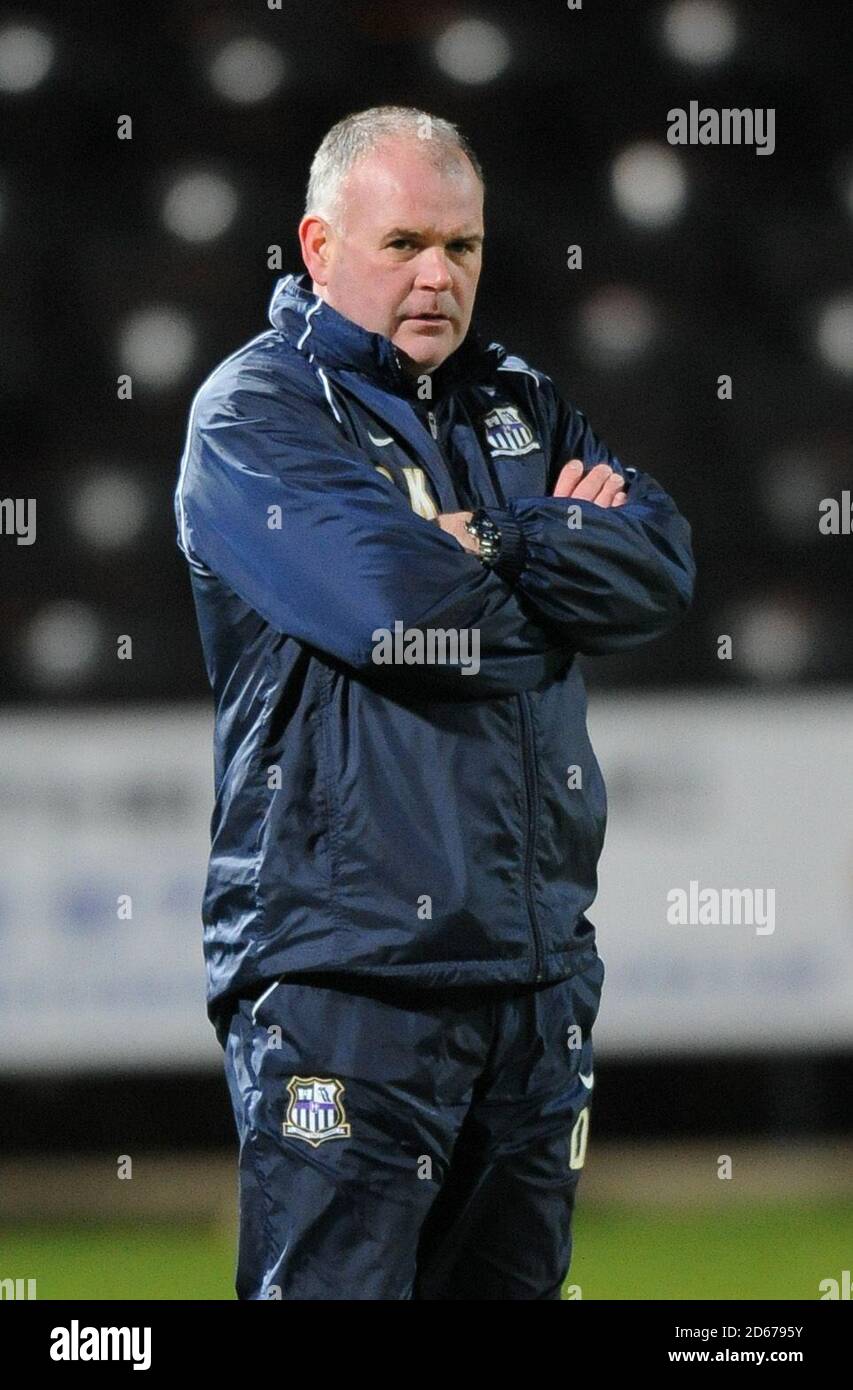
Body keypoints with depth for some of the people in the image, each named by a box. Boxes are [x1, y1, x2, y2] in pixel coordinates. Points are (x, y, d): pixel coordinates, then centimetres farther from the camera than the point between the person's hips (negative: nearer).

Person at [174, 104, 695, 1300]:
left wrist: (482, 547, -10)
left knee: (516, 1278, 9)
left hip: (538, 964, 7)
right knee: (335, 1283, -9)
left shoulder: (520, 407, 17)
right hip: (345, 966, -6)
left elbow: (661, 571, 3)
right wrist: (556, 549, -1)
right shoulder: (255, 412, -3)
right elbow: (391, 605, -19)